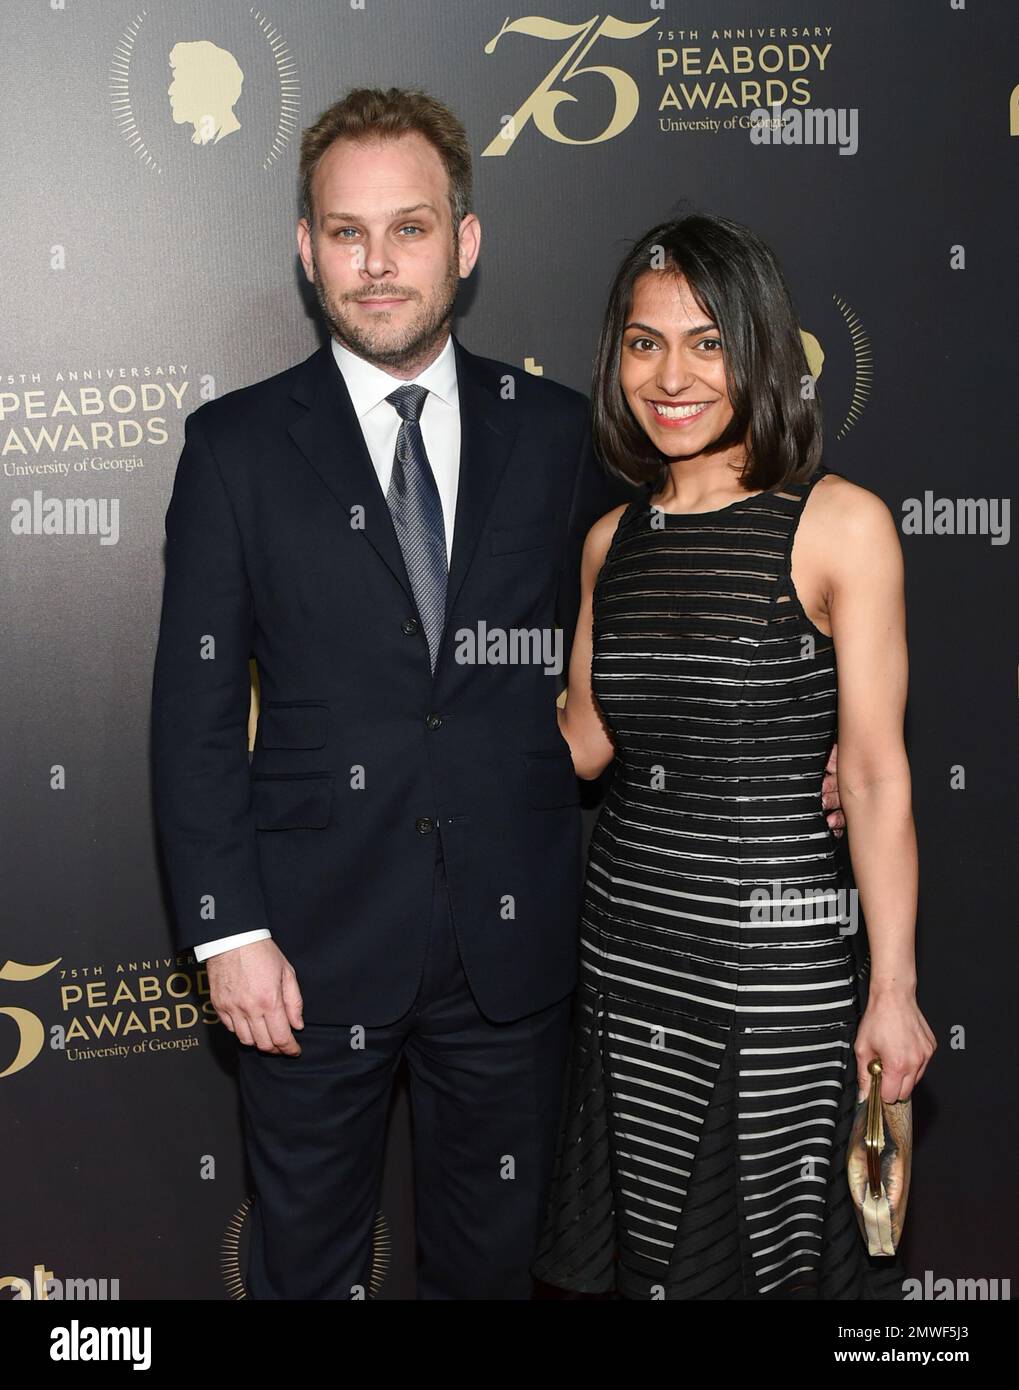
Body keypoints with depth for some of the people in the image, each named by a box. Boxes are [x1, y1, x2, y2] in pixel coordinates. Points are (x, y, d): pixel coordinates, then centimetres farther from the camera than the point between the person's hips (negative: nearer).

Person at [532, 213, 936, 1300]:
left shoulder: (841, 524, -10)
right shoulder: (614, 539, 6)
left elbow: (876, 774, -9)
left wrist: (893, 989, -9)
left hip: (776, 952, -5)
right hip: (626, 937, 5)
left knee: (765, 1238, 10)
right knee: (640, 1239, 17)